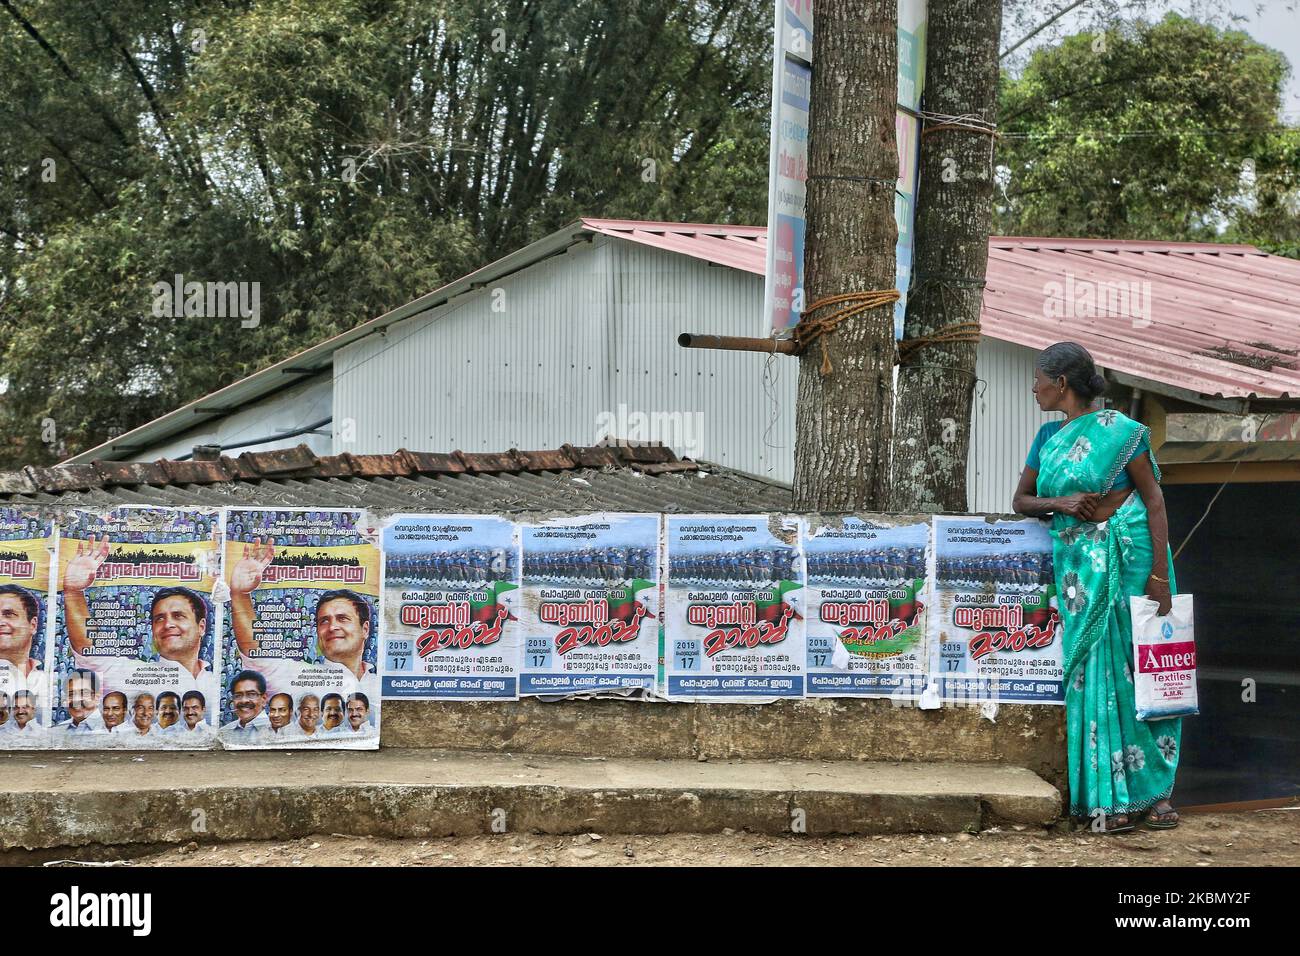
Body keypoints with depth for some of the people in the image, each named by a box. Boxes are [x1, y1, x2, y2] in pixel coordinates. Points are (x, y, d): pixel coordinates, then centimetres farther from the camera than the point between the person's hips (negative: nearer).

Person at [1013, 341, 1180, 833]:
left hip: (1129, 557, -5)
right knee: (1094, 673, 0)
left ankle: (1155, 789, 4)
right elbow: (1021, 500, 15)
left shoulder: (1120, 430, -4)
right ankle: (1112, 797, 3)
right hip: (1078, 566, 5)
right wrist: (1060, 503, -7)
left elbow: (1154, 499, -7)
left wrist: (1160, 574, -14)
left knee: (1138, 669, -2)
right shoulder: (1049, 436, 13)